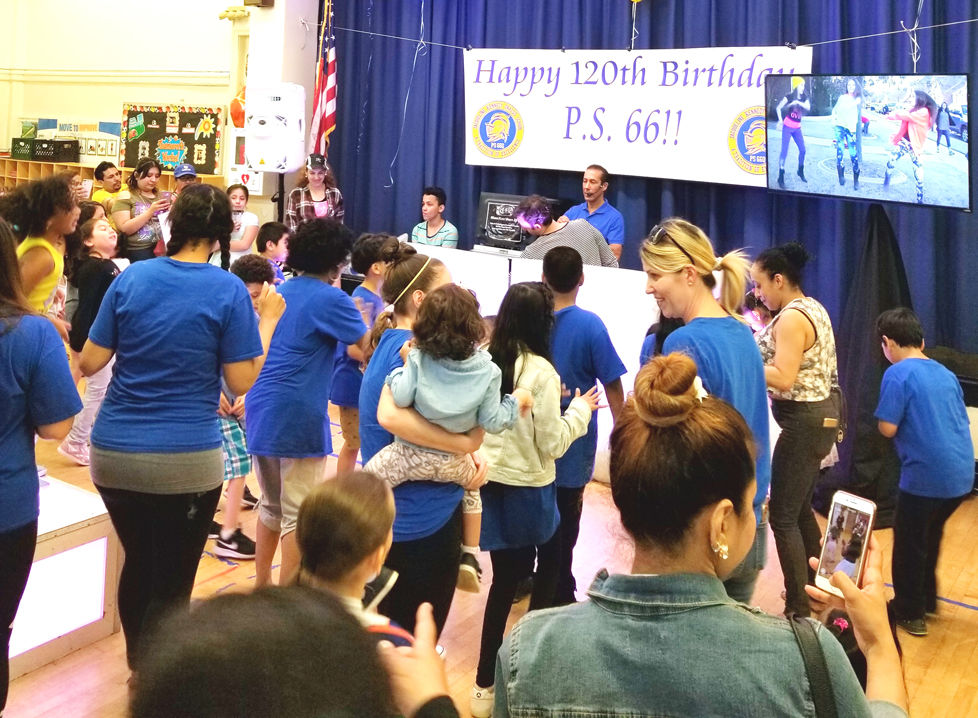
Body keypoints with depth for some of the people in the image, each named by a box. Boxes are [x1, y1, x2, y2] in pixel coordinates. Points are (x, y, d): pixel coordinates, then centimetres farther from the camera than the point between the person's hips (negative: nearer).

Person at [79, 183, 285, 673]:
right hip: (187, 459, -4)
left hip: (113, 454, 4)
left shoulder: (131, 278, 0)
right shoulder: (228, 291, -8)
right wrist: (267, 321, 3)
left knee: (138, 563, 23)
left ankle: (138, 667, 42)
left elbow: (90, 363, 3)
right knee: (171, 583, 7)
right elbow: (241, 382, -8)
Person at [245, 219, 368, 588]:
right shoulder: (332, 300, -8)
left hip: (261, 411, 8)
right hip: (297, 418, -8)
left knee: (272, 504, 21)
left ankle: (261, 585, 30)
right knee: (299, 516, 1)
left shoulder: (280, 292, 14)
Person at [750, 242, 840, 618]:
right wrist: (756, 339, 6)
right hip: (821, 414, 11)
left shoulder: (791, 318, -19)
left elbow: (783, 379, -26)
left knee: (783, 516, -5)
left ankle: (799, 609, -1)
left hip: (804, 422, -11)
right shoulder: (813, 307, 12)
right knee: (801, 508, 22)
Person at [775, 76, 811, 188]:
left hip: (797, 128, 5)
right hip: (787, 127, -5)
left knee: (802, 150, 4)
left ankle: (801, 172, 24)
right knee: (784, 151, -9)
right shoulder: (789, 96, -6)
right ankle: (780, 178, -9)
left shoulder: (804, 98, 4)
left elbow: (808, 107, -12)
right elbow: (779, 108, -6)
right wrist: (780, 120, -14)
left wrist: (798, 102, -26)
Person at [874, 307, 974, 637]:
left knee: (908, 544, 10)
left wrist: (884, 417, 6)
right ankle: (926, 600, 37)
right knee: (930, 537, 25)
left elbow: (888, 428, -14)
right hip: (960, 473, 7)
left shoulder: (898, 374, -10)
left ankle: (910, 614, 19)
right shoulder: (946, 373, 13)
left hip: (925, 475, -7)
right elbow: (958, 422, 19)